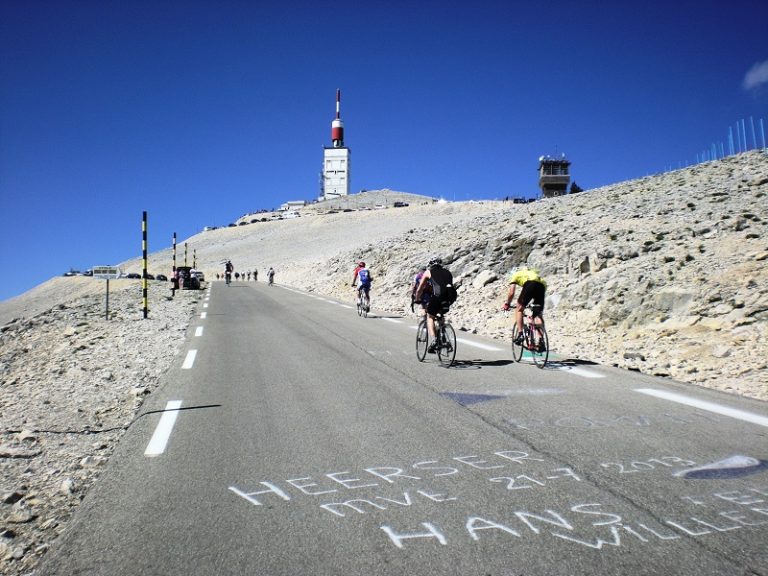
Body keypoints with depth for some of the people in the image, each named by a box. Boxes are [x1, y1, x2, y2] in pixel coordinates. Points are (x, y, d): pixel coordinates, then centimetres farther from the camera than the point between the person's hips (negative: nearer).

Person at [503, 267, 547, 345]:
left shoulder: (515, 274, 27)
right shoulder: (532, 272, 43)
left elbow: (511, 293, 17)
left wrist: (507, 303, 32)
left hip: (530, 284, -5)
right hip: (542, 286, 5)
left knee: (519, 309, 9)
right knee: (539, 314, 13)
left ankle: (520, 334, -5)